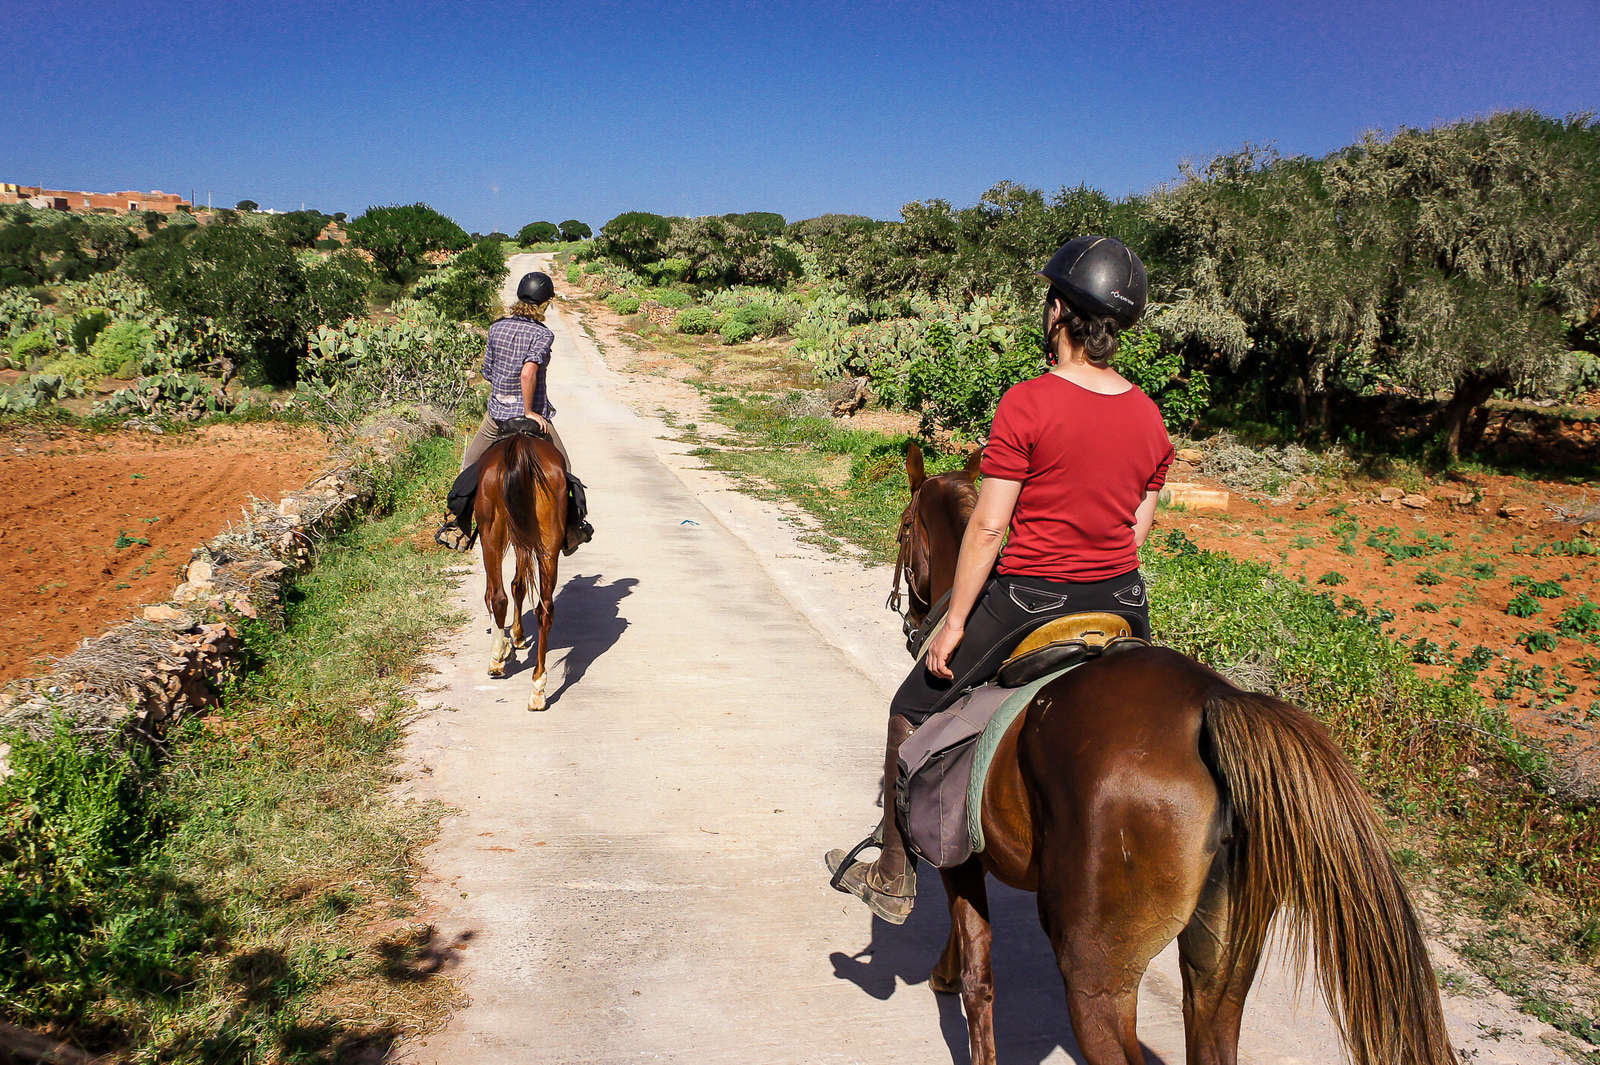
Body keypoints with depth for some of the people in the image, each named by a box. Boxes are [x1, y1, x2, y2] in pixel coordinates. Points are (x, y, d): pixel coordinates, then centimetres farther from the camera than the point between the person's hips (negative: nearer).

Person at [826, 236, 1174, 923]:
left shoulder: (1026, 404, -17)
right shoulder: (1149, 416, 1)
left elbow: (988, 526, -17)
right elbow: (1139, 527, 7)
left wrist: (954, 621, -9)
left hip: (1026, 596, -5)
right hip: (1122, 601, 6)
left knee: (913, 715, 12)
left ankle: (893, 878, 22)